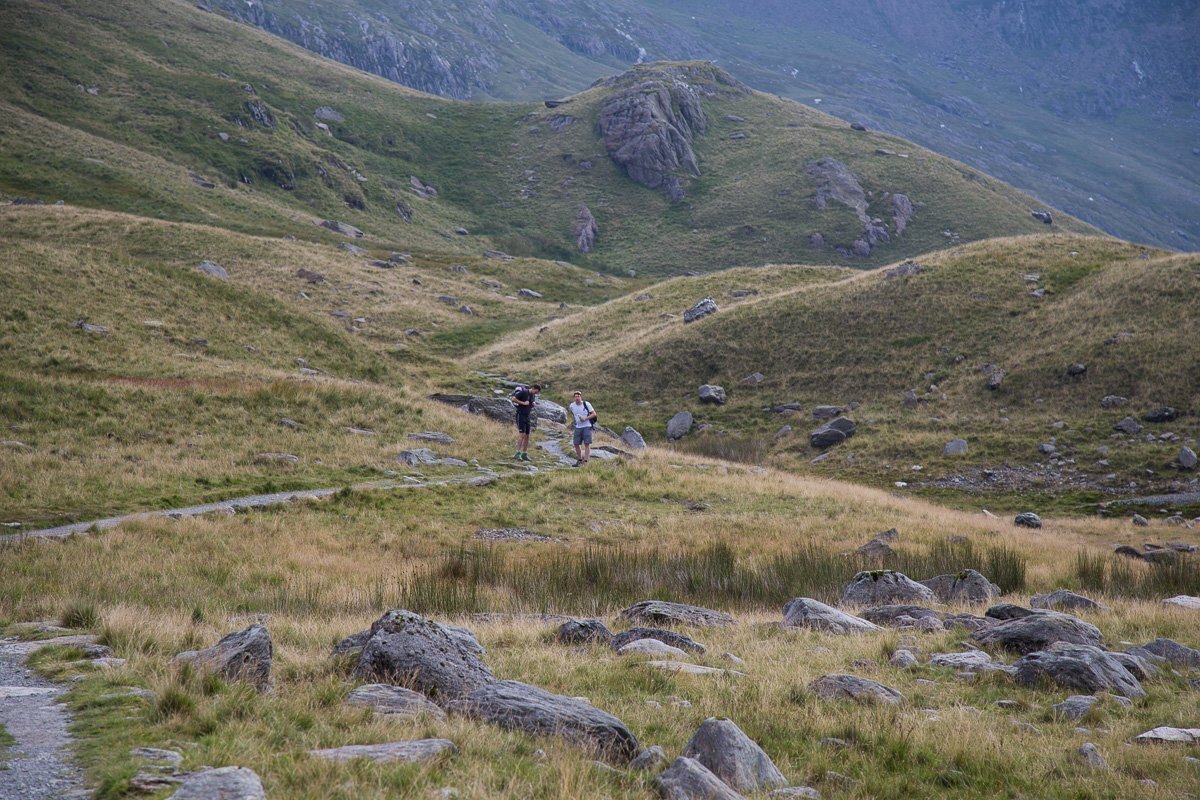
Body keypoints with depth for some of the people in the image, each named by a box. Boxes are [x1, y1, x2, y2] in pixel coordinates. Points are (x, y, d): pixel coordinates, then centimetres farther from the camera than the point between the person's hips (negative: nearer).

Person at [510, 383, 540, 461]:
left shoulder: (533, 395, 11)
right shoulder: (523, 392, -12)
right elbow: (513, 399, -16)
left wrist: (533, 404, 4)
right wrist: (523, 403, -19)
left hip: (527, 417, 8)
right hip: (520, 416, -8)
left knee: (527, 436, 6)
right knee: (522, 434, -16)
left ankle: (524, 454, 12)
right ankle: (517, 453, -16)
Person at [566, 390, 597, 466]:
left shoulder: (586, 404, -10)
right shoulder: (572, 406, 0)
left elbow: (594, 414, -7)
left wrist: (585, 419, -19)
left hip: (587, 427, -4)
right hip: (578, 427, 4)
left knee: (587, 444, -8)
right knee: (576, 444, 5)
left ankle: (585, 461, -10)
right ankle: (579, 460, 20)